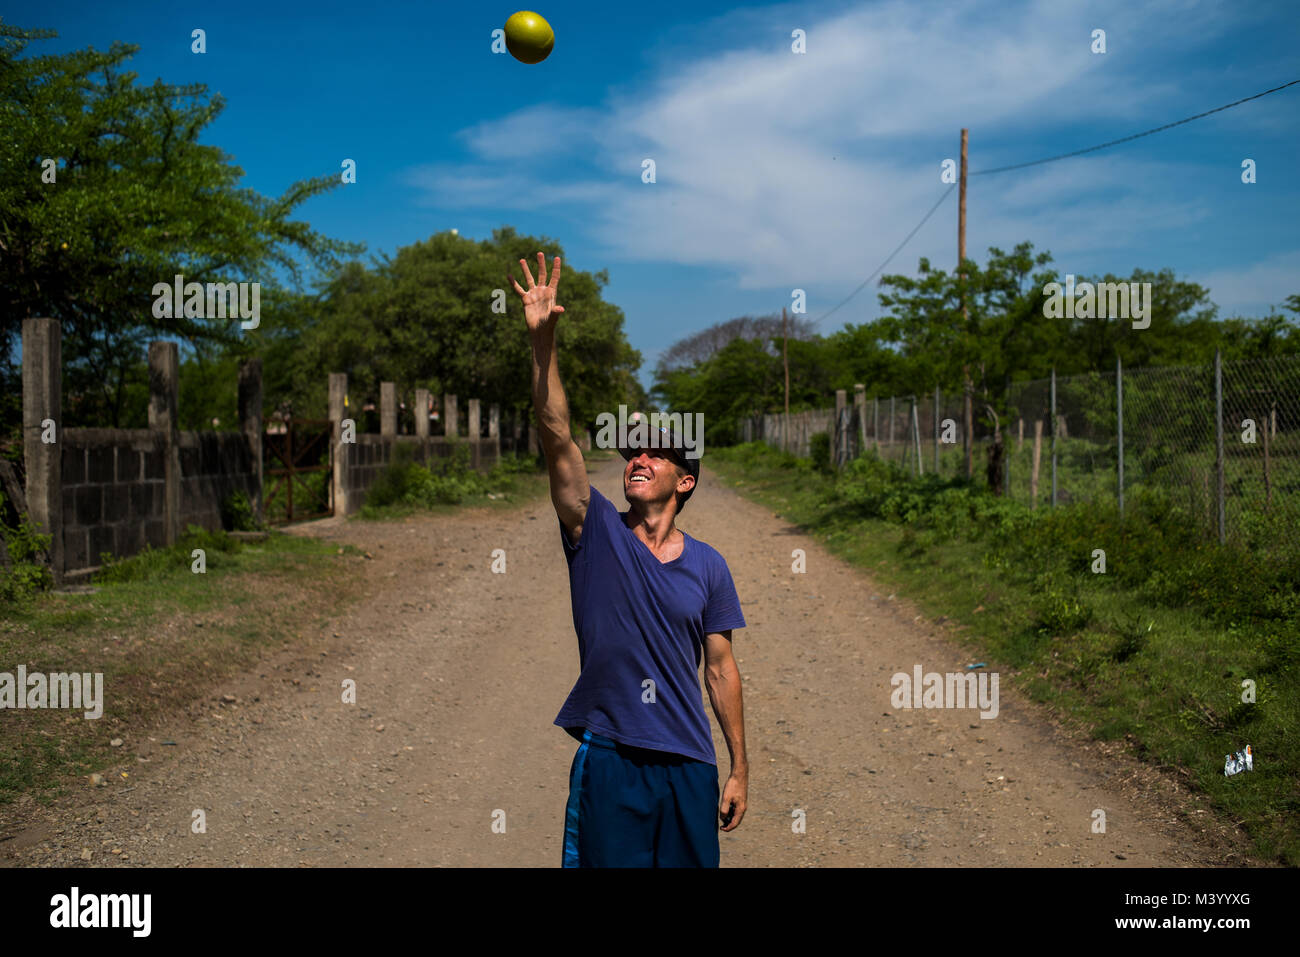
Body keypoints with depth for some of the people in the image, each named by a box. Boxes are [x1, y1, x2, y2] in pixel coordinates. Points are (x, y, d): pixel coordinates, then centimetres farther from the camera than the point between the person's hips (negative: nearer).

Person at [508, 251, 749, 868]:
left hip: (689, 763, 2)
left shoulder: (707, 565, 4)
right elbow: (556, 435, -12)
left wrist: (740, 769, 6)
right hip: (608, 755, -1)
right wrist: (543, 340, -22)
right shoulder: (597, 532, 0)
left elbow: (720, 668, 7)